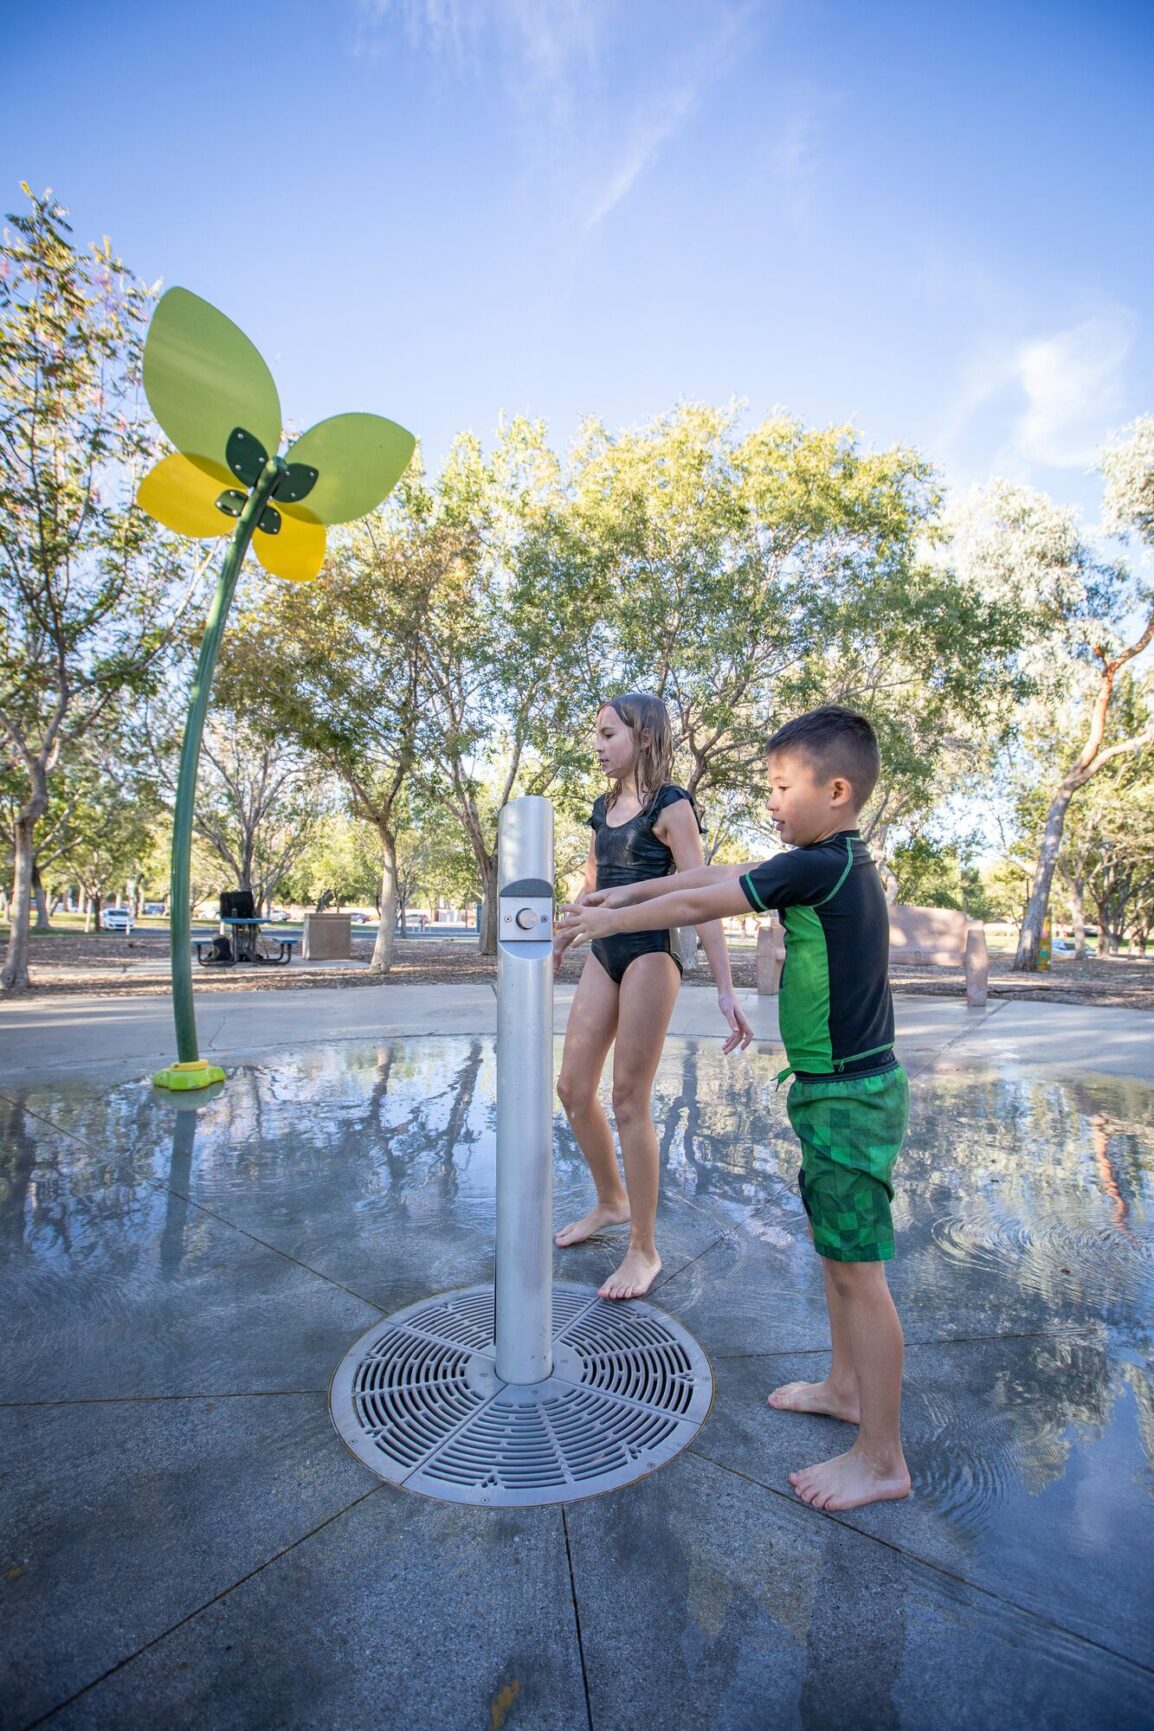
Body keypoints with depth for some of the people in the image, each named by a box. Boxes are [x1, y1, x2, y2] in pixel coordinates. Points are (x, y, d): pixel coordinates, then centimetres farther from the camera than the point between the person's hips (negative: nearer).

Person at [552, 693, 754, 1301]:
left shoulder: (670, 806, -8)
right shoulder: (603, 807, 13)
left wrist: (725, 990, -19)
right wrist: (555, 946, 27)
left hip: (651, 955, -7)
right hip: (604, 955, 7)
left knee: (629, 1099, -2)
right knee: (573, 1088, 10)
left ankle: (644, 1250, 15)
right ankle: (612, 1201, 34)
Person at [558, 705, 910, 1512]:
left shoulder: (820, 868, -21)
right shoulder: (840, 864, 8)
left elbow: (699, 903, -17)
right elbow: (718, 875, 12)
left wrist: (611, 921, -5)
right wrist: (629, 892, 15)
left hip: (851, 1097, -10)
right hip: (842, 1091, 10)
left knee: (858, 1271, 4)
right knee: (834, 1250, 23)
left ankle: (883, 1460, 22)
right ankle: (846, 1386, 42)